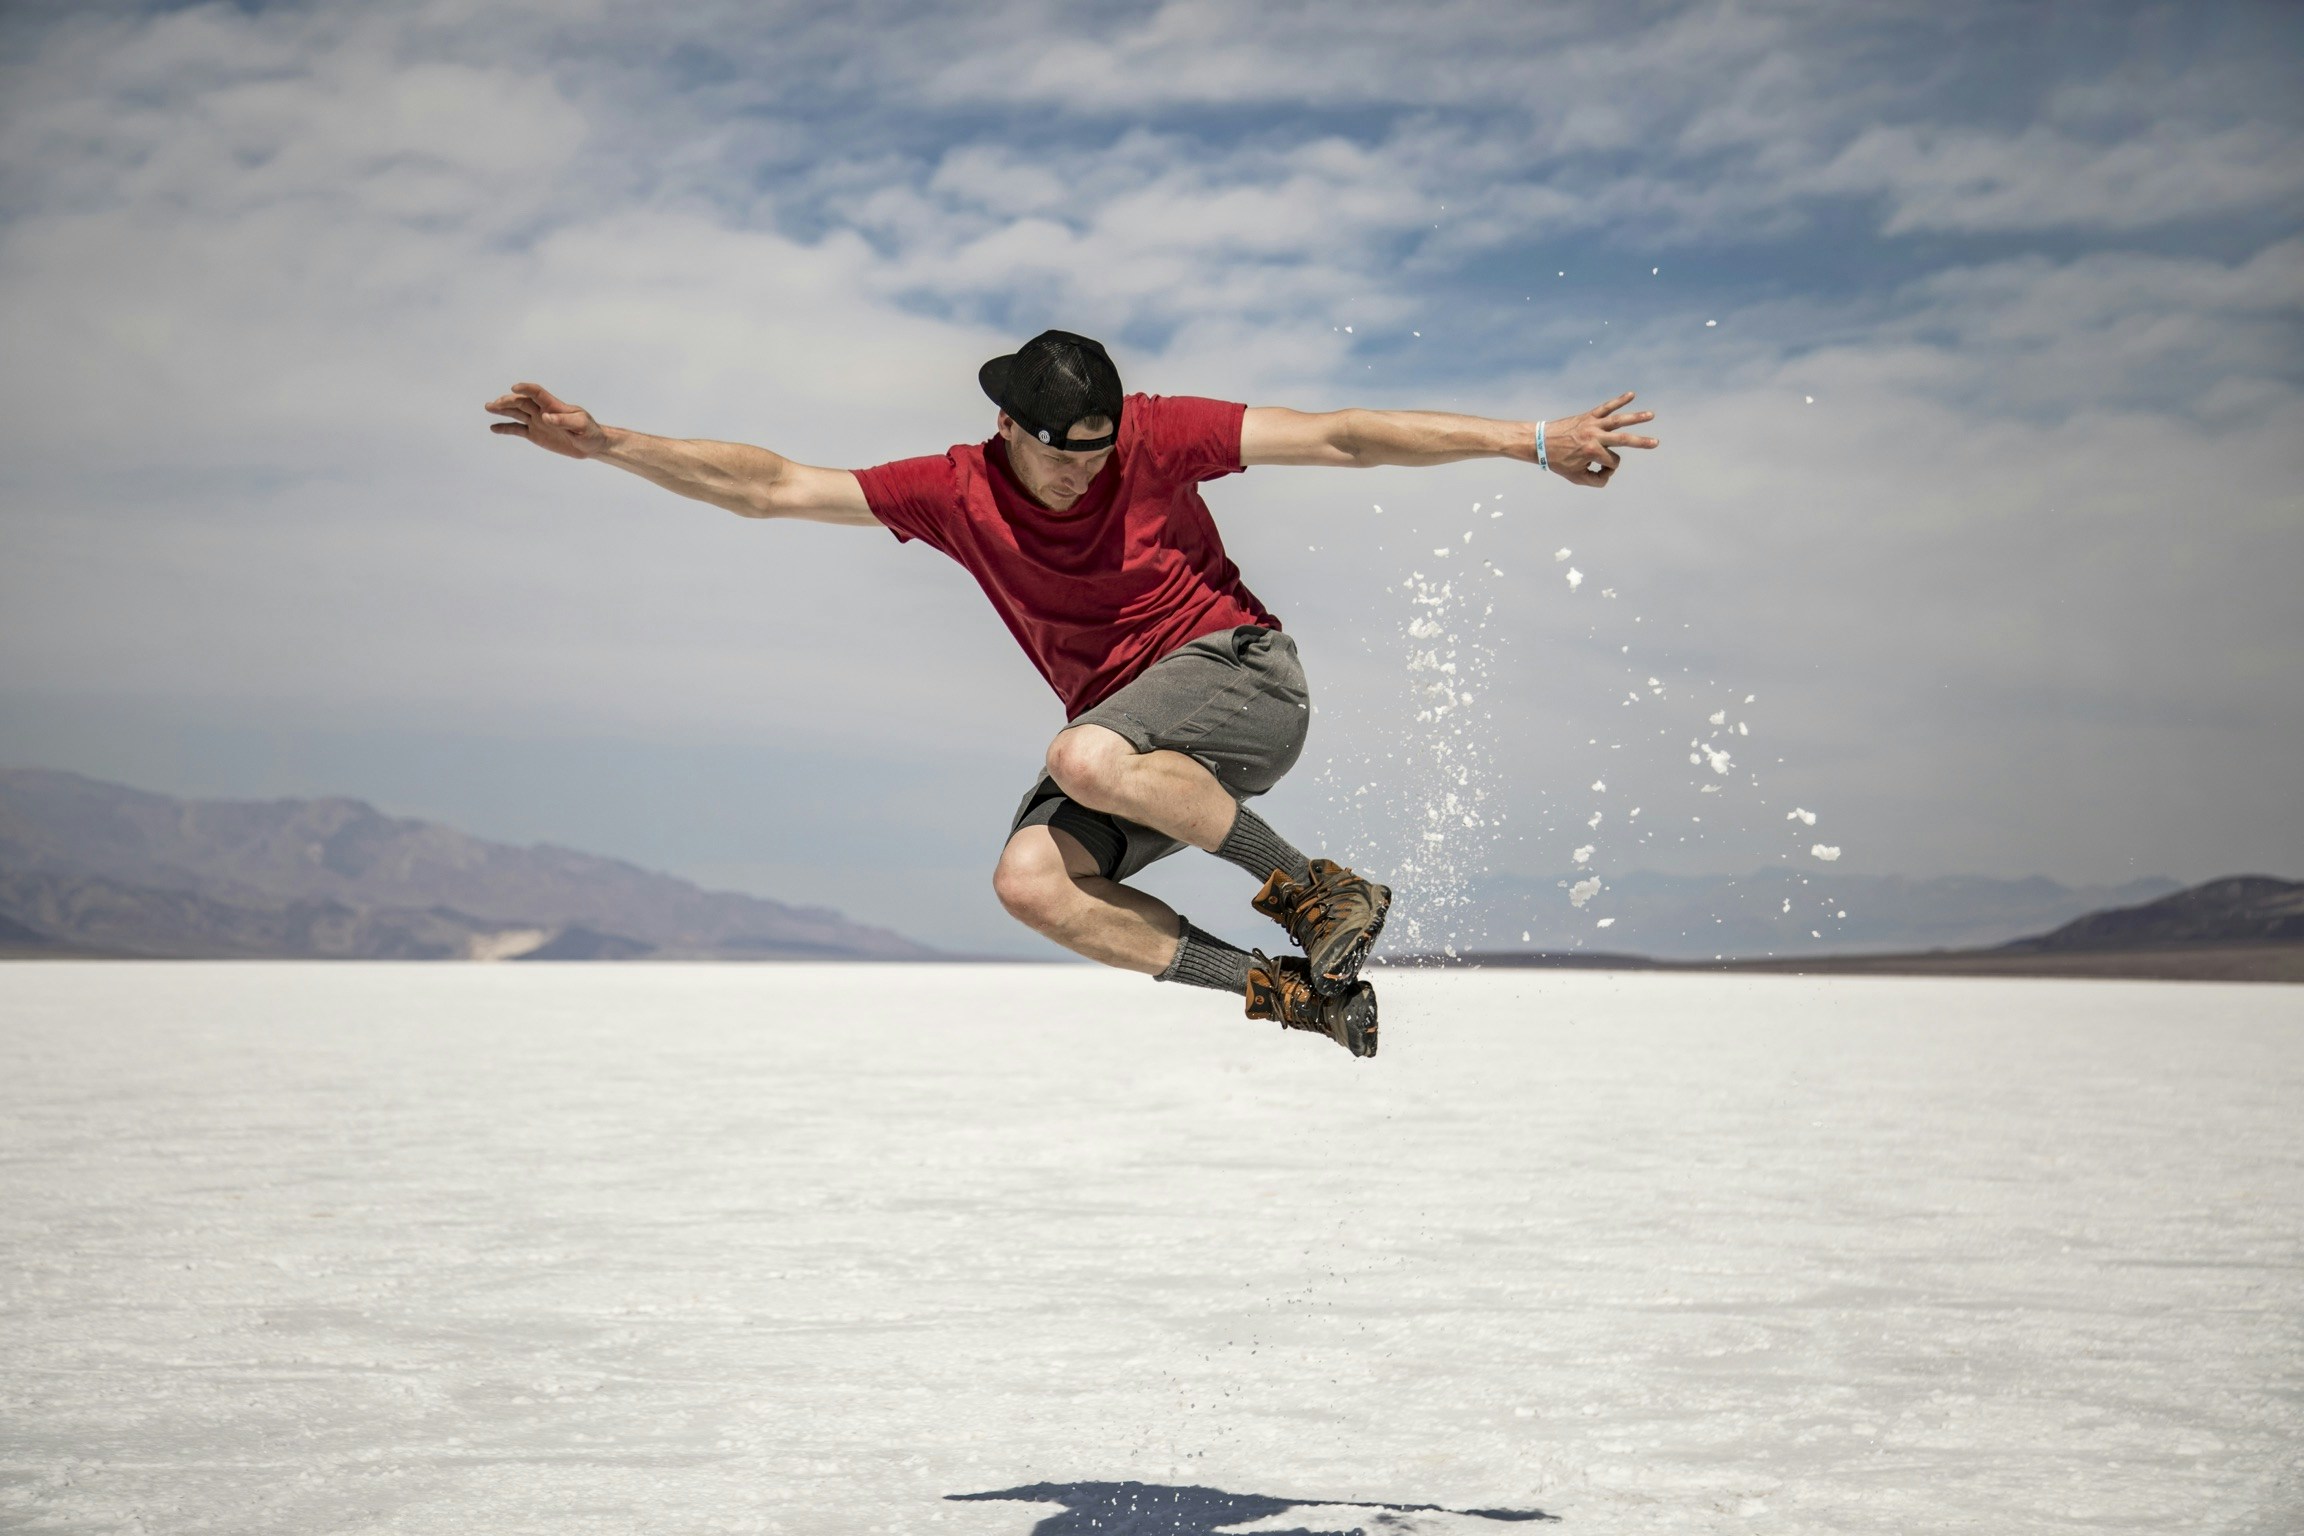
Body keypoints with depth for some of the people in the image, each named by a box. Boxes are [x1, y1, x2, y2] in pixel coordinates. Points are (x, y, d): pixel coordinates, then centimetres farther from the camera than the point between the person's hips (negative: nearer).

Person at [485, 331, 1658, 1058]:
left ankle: (1317, 893, -18)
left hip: (1240, 675, -5)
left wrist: (1535, 444, -18)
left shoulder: (1155, 436, -11)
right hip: (1128, 732, 5)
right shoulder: (957, 491, -3)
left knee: (1086, 757, -35)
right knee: (1030, 879, -22)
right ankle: (1290, 990, -17)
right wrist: (602, 445, -9)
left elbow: (1339, 437, -14)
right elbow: (771, 487, -1)